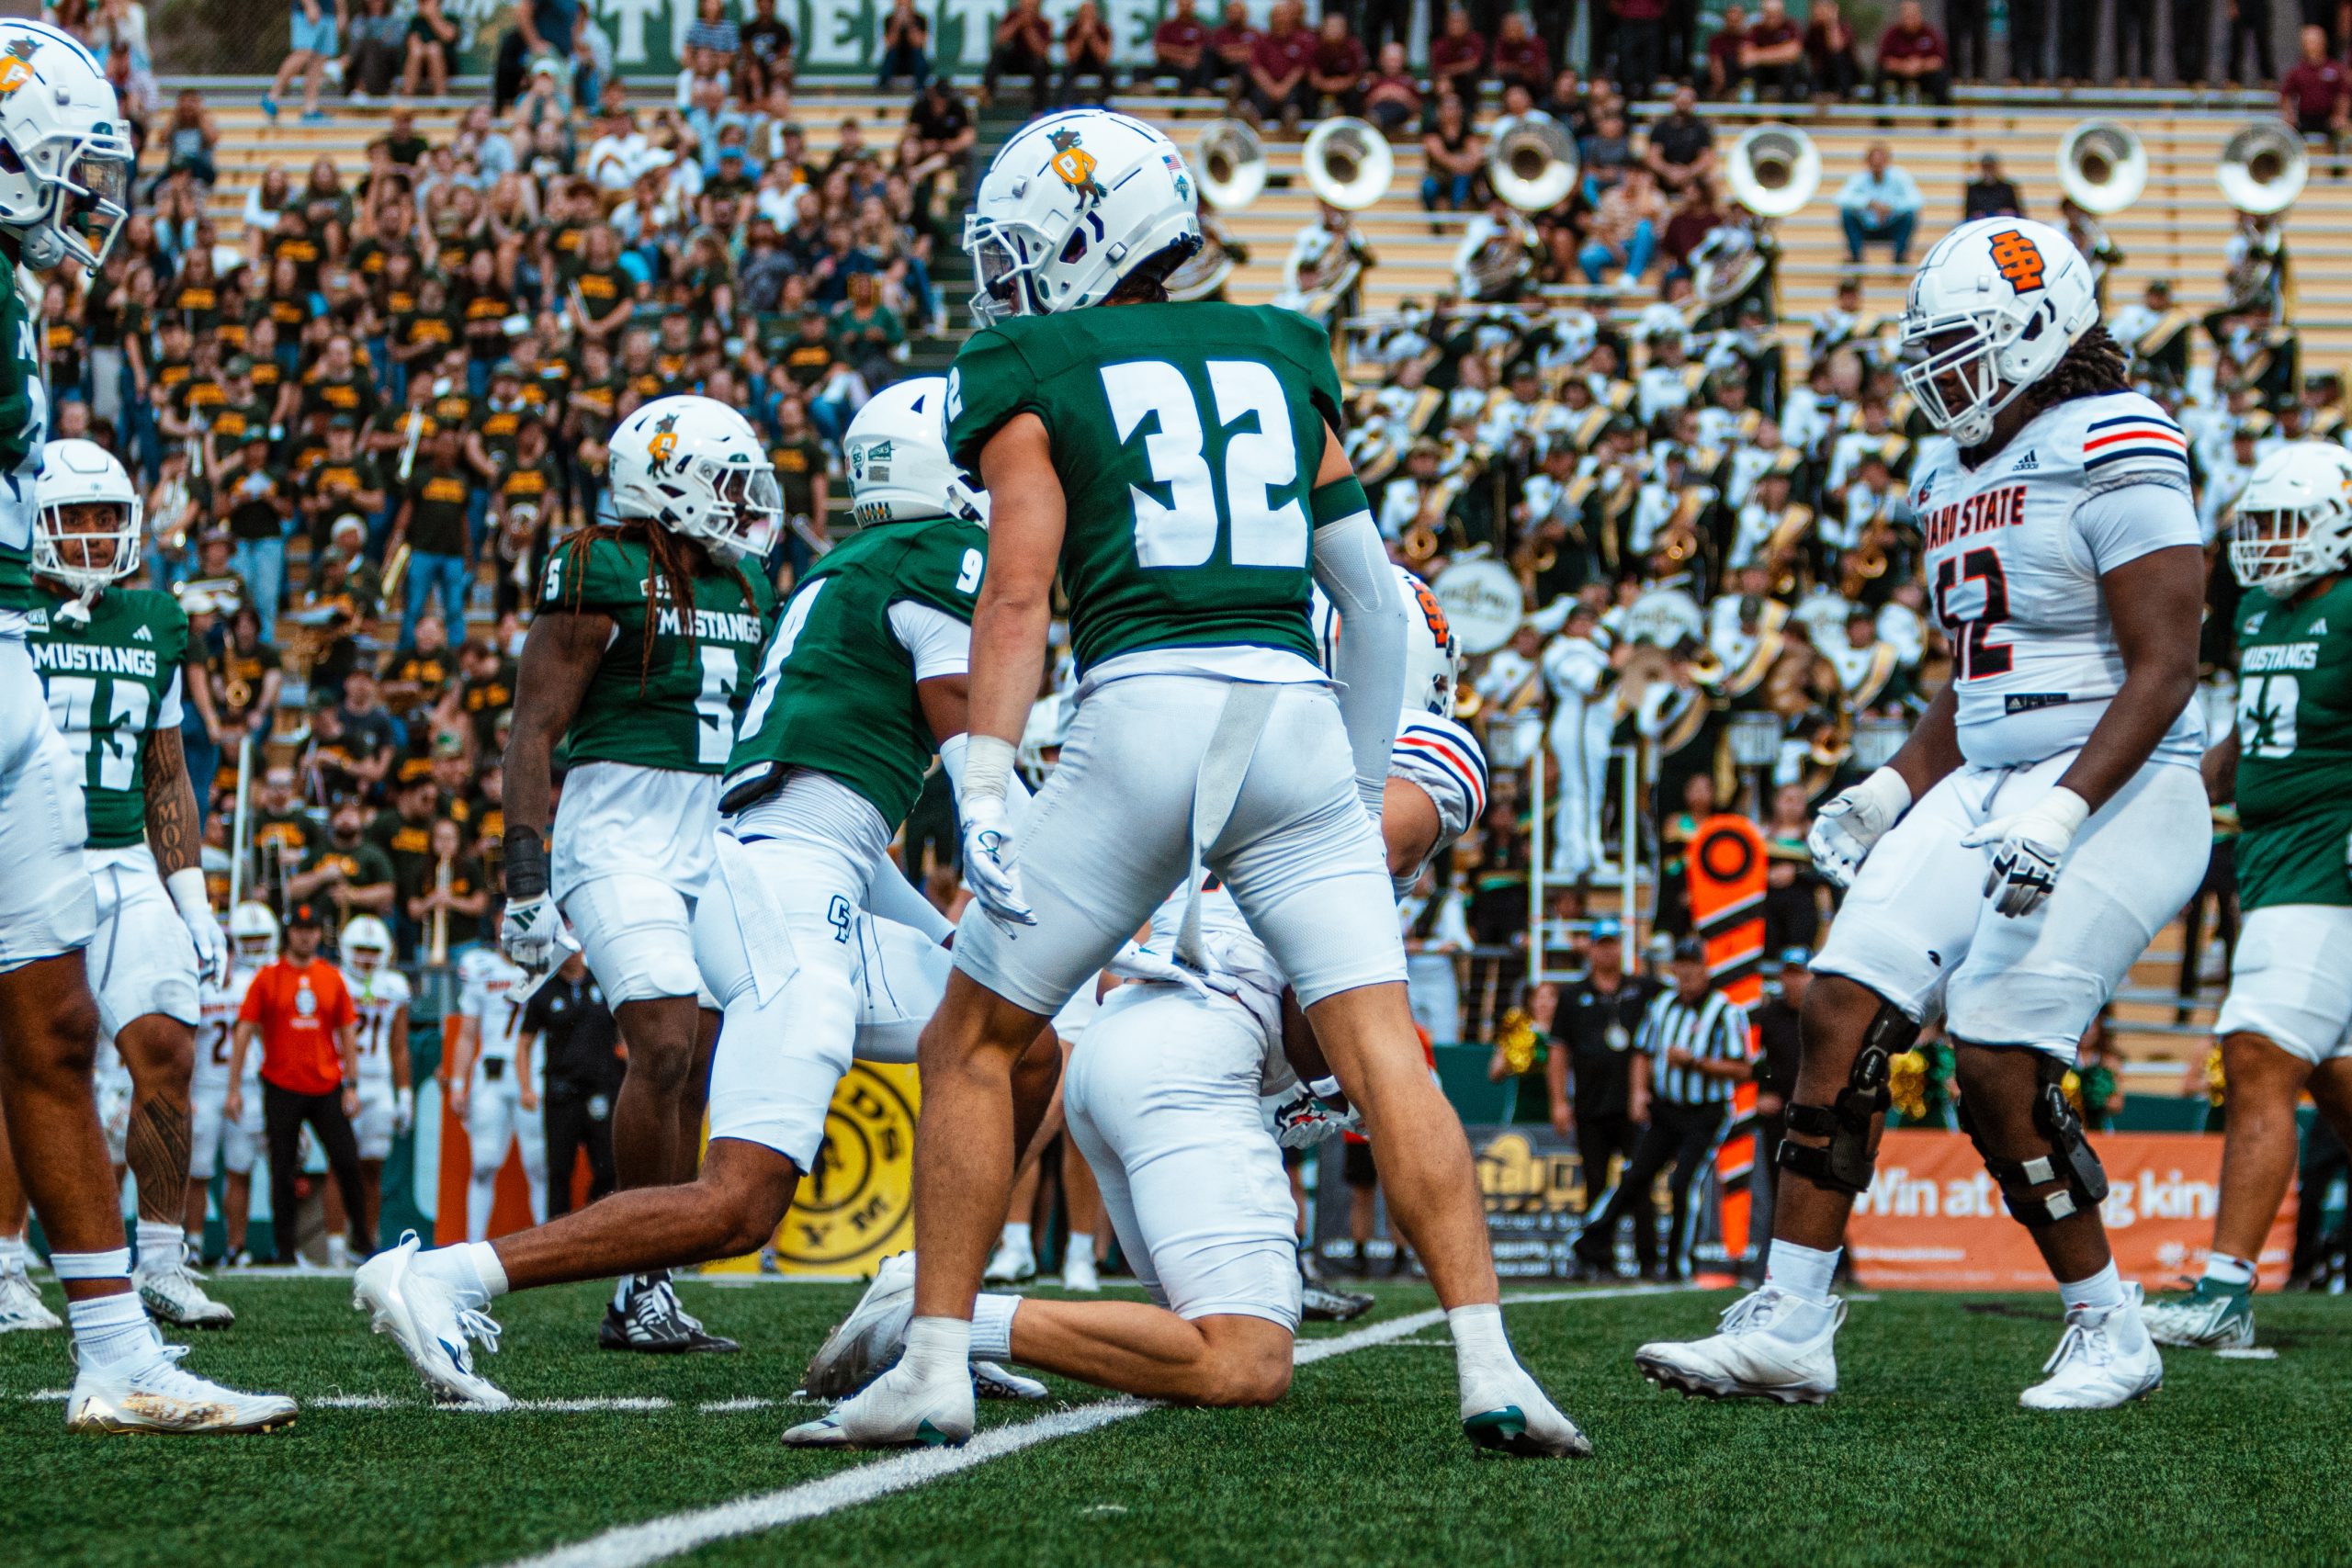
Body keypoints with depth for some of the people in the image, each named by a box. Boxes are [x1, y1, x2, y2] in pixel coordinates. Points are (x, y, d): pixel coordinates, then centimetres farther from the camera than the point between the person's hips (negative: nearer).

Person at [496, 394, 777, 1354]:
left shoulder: (745, 584, 13)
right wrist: (526, 878, -15)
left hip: (714, 844, 7)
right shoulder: (603, 575, -8)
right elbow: (533, 733, -9)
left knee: (693, 1070, 4)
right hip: (620, 835, -7)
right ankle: (644, 1287, -13)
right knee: (665, 1048, -19)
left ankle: (644, 1297, 9)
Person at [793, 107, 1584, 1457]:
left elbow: (1019, 594, -5)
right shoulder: (1277, 362, 22)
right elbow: (1373, 601, 23)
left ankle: (938, 1367, 7)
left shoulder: (1038, 381, 8)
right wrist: (1364, 788, 31)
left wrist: (985, 787, -12)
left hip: (1144, 717, -3)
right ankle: (1490, 1366, -17)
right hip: (1298, 722, 3)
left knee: (975, 1043, 11)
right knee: (1383, 1055, -3)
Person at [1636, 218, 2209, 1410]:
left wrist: (2062, 811, -26)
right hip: (1986, 793, 9)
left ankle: (2110, 1332, 5)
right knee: (1843, 1009, -4)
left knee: (1998, 1063, -14)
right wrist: (1891, 792, 11)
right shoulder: (1959, 480, 15)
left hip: (2115, 796, -8)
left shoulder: (2115, 457, -12)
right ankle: (1789, 1324, -2)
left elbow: (2162, 674, -17)